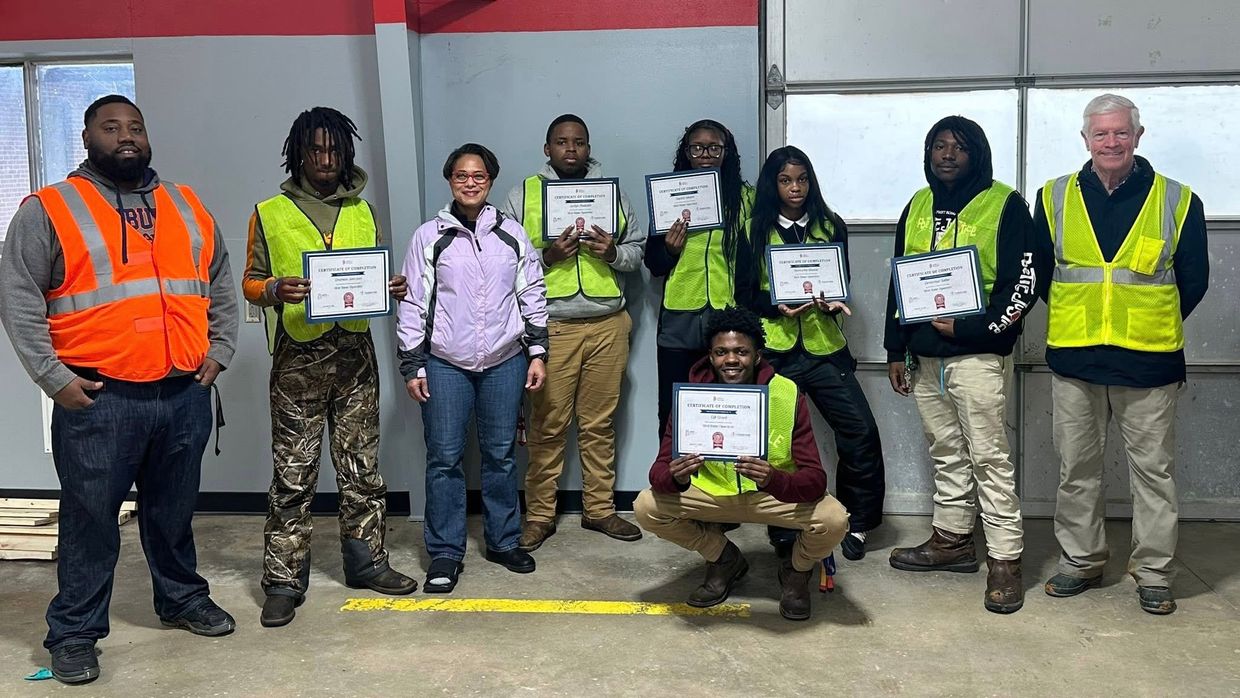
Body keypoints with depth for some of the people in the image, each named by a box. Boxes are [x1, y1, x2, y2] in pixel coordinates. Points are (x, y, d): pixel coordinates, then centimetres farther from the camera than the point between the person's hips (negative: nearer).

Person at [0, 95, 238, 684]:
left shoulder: (188, 207, 12)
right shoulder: (49, 210, -1)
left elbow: (220, 285, 19)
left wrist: (219, 352, 9)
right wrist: (54, 378, -11)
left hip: (184, 394, 4)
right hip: (98, 399, -4)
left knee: (174, 512, 17)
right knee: (90, 520, 4)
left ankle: (183, 599, 35)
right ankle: (74, 633, 18)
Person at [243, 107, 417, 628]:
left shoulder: (362, 212, 14)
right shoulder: (270, 213, 4)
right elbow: (250, 282, 4)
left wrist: (392, 289, -3)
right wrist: (276, 290, -18)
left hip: (355, 351, 4)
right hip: (298, 356, -3)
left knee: (362, 465, 10)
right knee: (293, 473, -2)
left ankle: (366, 561, 22)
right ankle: (283, 581, 5)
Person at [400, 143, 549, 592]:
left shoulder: (511, 234, 6)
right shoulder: (429, 237, 1)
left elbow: (533, 296, 9)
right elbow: (413, 304, 1)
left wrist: (537, 353, 5)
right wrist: (412, 366, -2)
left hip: (505, 362, 2)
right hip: (445, 364, -1)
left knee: (501, 454, 9)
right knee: (444, 457, 0)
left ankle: (504, 542, 23)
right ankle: (445, 553, 10)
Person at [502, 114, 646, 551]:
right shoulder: (523, 195, 6)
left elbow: (638, 251, 13)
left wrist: (613, 252, -7)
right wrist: (547, 256, -14)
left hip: (606, 323, 2)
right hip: (550, 326, -2)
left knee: (601, 422, 8)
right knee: (547, 425, 1)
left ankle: (599, 509, 20)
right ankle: (539, 515, 13)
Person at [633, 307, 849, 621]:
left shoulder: (788, 395, -22)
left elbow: (816, 480, -27)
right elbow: (659, 471, -19)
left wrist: (773, 479, -49)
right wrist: (676, 477, -44)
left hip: (776, 496, -2)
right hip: (712, 493, 2)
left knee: (833, 519, -30)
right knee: (646, 507, -20)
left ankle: (796, 571, 8)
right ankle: (725, 561, 8)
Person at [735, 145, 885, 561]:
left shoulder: (831, 226, 10)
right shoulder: (755, 230, 6)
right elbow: (745, 293, 2)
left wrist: (831, 302, -15)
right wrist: (779, 307, -17)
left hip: (823, 346, 1)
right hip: (774, 349, -1)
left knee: (861, 431, -8)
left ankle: (857, 524, 9)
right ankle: (784, 530, 16)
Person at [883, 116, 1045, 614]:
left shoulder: (1004, 205, -5)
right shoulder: (917, 207, 13)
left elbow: (1024, 282, -10)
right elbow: (899, 281, 16)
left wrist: (972, 329, -16)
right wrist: (896, 349, 12)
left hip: (977, 353, -6)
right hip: (925, 354, 6)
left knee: (989, 456, -5)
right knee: (945, 452, 14)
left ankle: (1005, 560, 1)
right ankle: (952, 539, 26)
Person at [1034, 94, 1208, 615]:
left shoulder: (1177, 201, 0)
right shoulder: (1055, 198, 4)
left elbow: (1193, 280, 7)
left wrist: (1153, 325, 7)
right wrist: (1079, 317, 7)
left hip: (1149, 361, -1)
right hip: (1074, 358, 2)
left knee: (1153, 469, 5)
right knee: (1076, 468, 10)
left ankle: (1153, 573, 18)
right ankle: (1080, 560, 24)